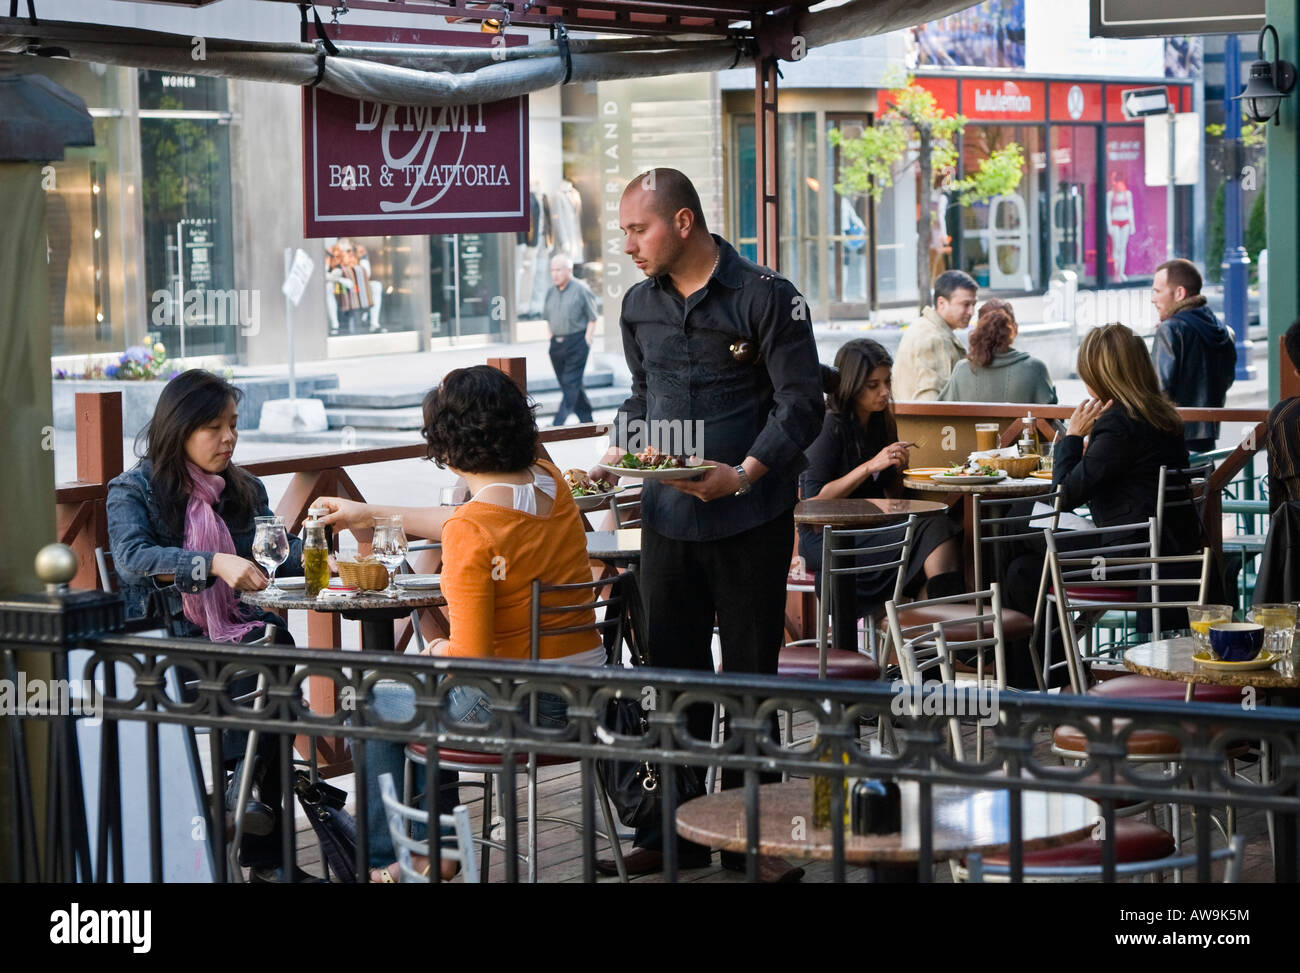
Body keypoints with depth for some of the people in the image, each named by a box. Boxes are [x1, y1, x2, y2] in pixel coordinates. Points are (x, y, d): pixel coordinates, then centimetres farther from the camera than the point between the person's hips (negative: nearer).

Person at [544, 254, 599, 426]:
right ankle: (587, 419, 21)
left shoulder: (581, 290, -6)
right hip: (556, 345, 7)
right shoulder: (551, 292, 12)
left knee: (570, 384, -11)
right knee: (567, 384, 9)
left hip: (576, 342, -7)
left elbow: (592, 318, -4)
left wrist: (586, 341, -9)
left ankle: (558, 424, -17)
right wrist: (552, 337, 11)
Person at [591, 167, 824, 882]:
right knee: (670, 668, 8)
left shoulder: (765, 298, -8)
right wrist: (619, 452, 5)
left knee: (749, 673, 4)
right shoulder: (639, 305, 10)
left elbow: (800, 404, -10)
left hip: (749, 519, -5)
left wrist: (745, 473, -22)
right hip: (668, 514, 5)